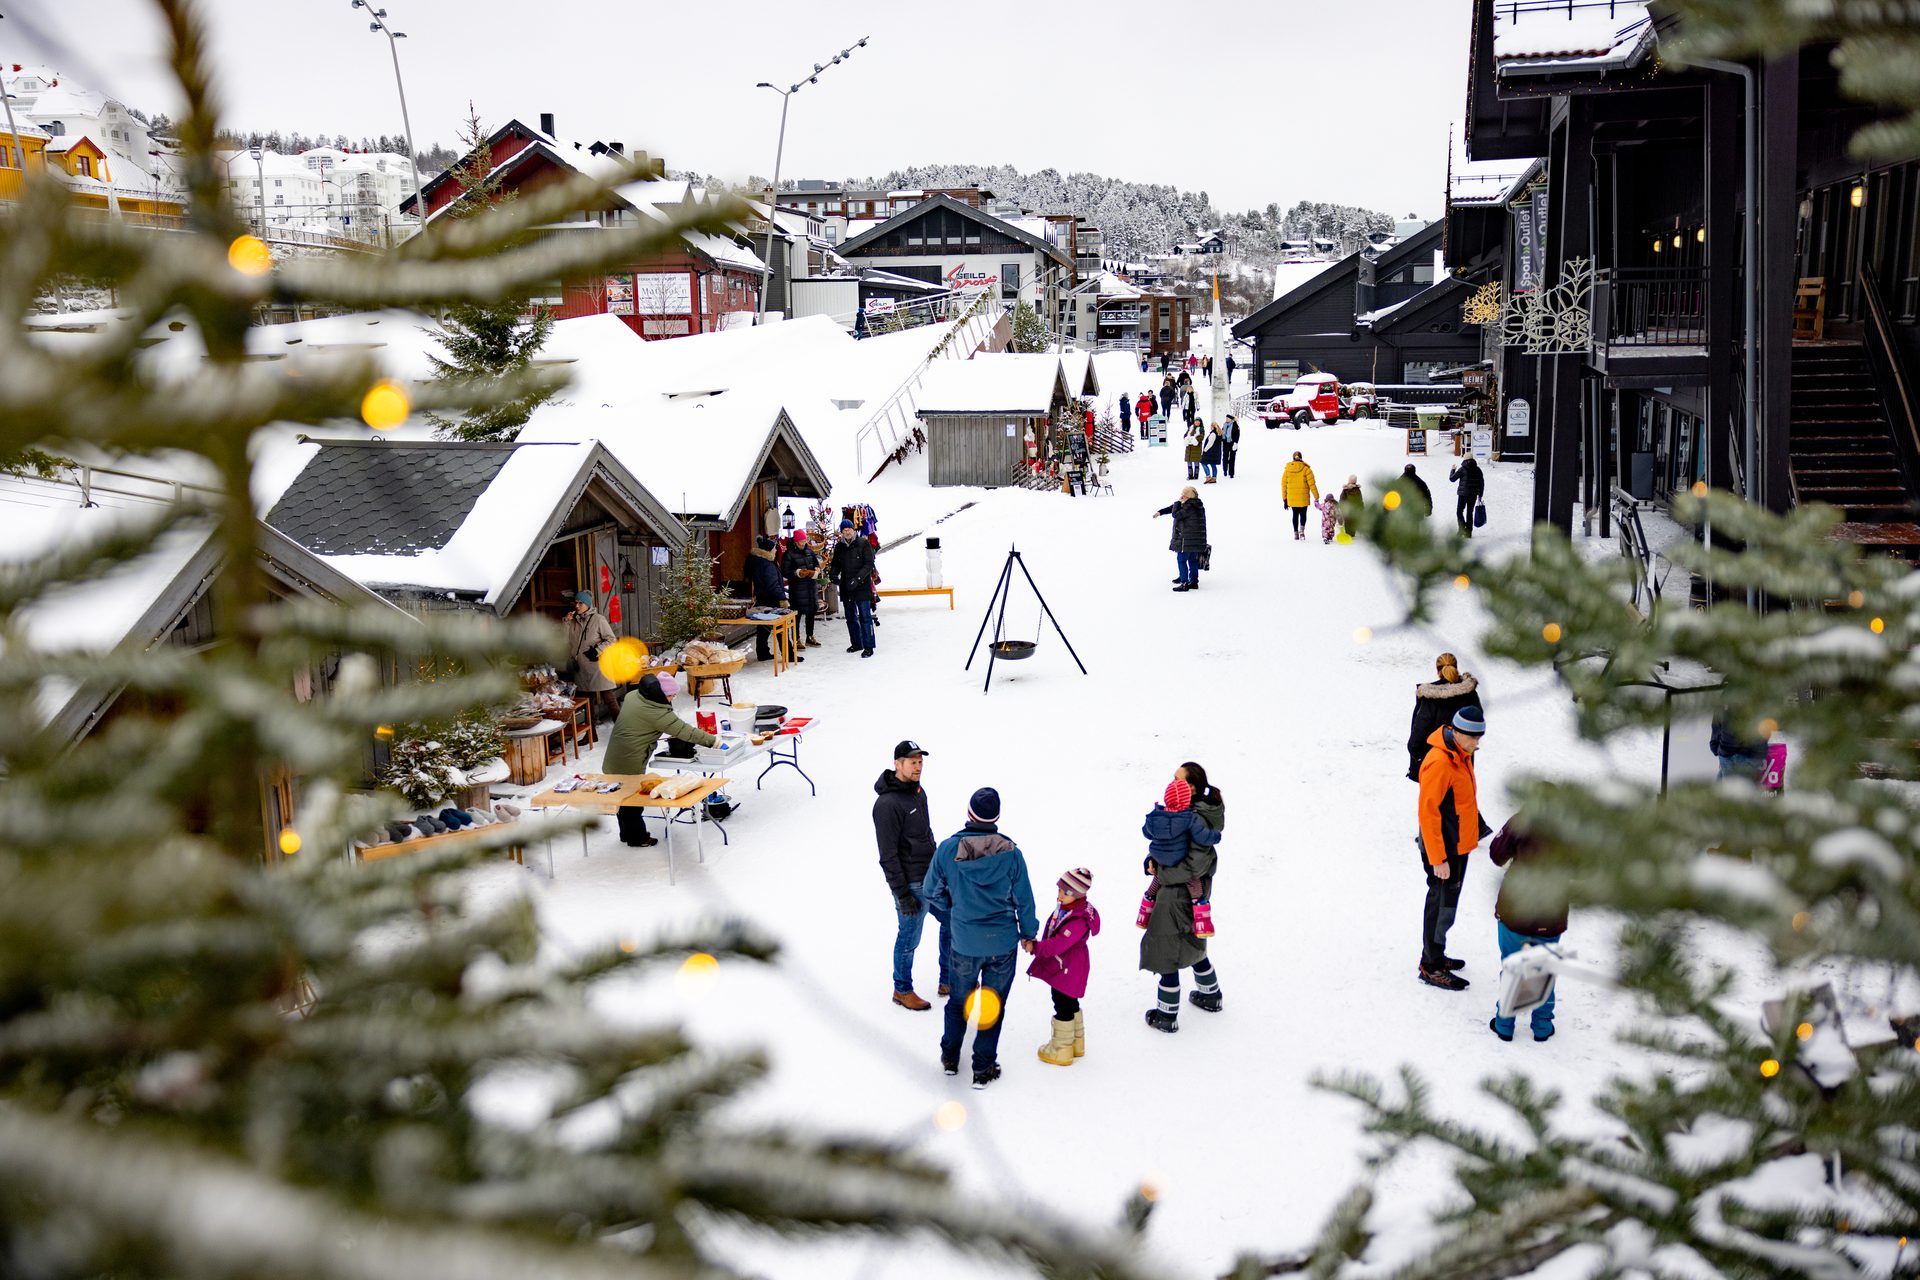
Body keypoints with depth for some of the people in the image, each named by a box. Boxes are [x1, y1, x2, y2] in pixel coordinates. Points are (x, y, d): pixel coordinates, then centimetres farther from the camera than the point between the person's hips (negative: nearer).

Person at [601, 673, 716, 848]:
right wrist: (712, 741, -16)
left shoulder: (633, 696, 1)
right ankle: (637, 838, 24)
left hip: (615, 758, 9)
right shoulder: (656, 712, -25)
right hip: (629, 763, -9)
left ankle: (627, 833, 36)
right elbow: (683, 731, -22)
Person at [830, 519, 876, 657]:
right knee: (851, 618, 14)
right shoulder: (839, 547, 8)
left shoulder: (863, 544, -6)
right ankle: (856, 643, 27)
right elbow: (836, 565, 16)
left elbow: (869, 564, -11)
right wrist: (834, 575, -6)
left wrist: (857, 578, -22)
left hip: (862, 587, -5)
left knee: (865, 617, -7)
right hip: (846, 589, 5)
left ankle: (868, 646, -4)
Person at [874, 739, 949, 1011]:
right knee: (909, 939, 6)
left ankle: (949, 981, 33)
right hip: (912, 884, -9)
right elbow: (888, 856, -21)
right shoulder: (887, 804, -23)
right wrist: (902, 894, -19)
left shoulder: (918, 791, 5)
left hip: (933, 876, 9)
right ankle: (902, 991, 27)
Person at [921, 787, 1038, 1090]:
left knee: (959, 1000, 22)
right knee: (993, 1005, 13)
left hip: (963, 943, 1)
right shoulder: (1010, 852, -15)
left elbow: (930, 893, -2)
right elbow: (1024, 899, -6)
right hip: (1003, 943, -1)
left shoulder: (947, 849, -14)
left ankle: (950, 1057, 36)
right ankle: (983, 1070, 21)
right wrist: (1028, 933, 11)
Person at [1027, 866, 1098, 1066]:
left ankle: (1062, 1050, 18)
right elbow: (1052, 935, 14)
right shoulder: (1065, 907, 1)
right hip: (1061, 967, 10)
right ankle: (1076, 1043, 38)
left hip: (1068, 971, -10)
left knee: (1063, 1006, 4)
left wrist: (1035, 948, -26)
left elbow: (1057, 944, -33)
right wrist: (1037, 947, 7)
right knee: (1070, 1003, 22)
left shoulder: (1078, 920, -31)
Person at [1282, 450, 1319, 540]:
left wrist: (1284, 499, 11)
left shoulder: (1287, 469, 0)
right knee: (1303, 514, 13)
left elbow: (1284, 484, 3)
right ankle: (1302, 530, -7)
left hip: (1292, 498, 2)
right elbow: (1312, 484, -8)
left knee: (1295, 514, 15)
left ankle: (1295, 533, 13)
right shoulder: (1306, 469, -7)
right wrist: (1316, 497, -3)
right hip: (1304, 498, -2)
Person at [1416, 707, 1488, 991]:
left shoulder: (1462, 754, 4)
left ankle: (1436, 954, 34)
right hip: (1443, 849, -9)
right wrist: (1438, 858, -22)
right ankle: (1431, 967, 13)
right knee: (1442, 905, 1)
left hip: (1459, 844, 9)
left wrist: (1476, 829, 22)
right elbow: (1428, 812, -24)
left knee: (1446, 901, 20)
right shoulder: (1439, 763, -26)